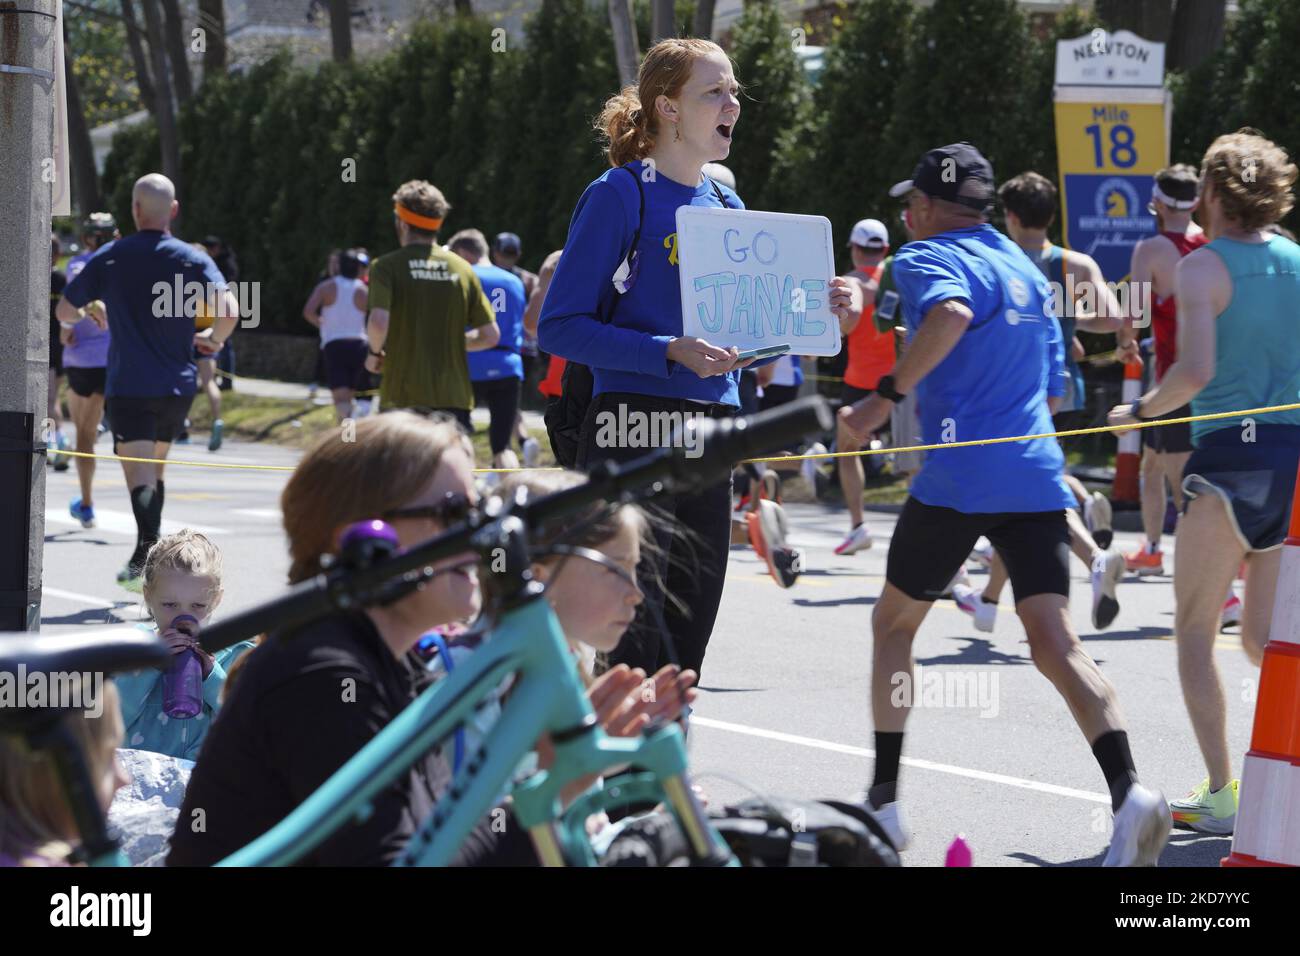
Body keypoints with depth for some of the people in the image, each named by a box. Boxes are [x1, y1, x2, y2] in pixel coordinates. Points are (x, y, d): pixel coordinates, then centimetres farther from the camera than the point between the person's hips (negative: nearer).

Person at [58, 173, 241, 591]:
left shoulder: (109, 258, -1)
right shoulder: (192, 259, -1)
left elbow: (64, 311, 7)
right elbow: (230, 310, -15)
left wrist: (91, 313, 30)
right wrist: (212, 339, 6)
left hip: (128, 387, -3)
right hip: (178, 385, 3)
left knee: (140, 477, -12)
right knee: (155, 469, 20)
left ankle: (147, 552, -33)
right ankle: (147, 554, 27)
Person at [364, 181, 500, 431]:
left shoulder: (386, 267, -5)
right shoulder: (462, 269, 7)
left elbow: (379, 323, -20)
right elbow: (490, 335, 7)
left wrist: (375, 353, 0)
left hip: (403, 398, -3)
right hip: (455, 398, 3)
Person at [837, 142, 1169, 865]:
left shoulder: (926, 257, -1)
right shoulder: (1026, 270, 22)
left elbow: (951, 315, -26)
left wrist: (885, 397, -20)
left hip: (959, 477, -5)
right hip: (1038, 477, 5)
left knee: (895, 623, 16)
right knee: (1055, 643, -6)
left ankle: (885, 800, 17)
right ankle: (1129, 791, -28)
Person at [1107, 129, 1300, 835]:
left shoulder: (1203, 267, -6)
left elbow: (1195, 370, -18)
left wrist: (1139, 411, -2)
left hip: (1230, 454, -5)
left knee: (1195, 630, 7)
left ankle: (1220, 796, 1)